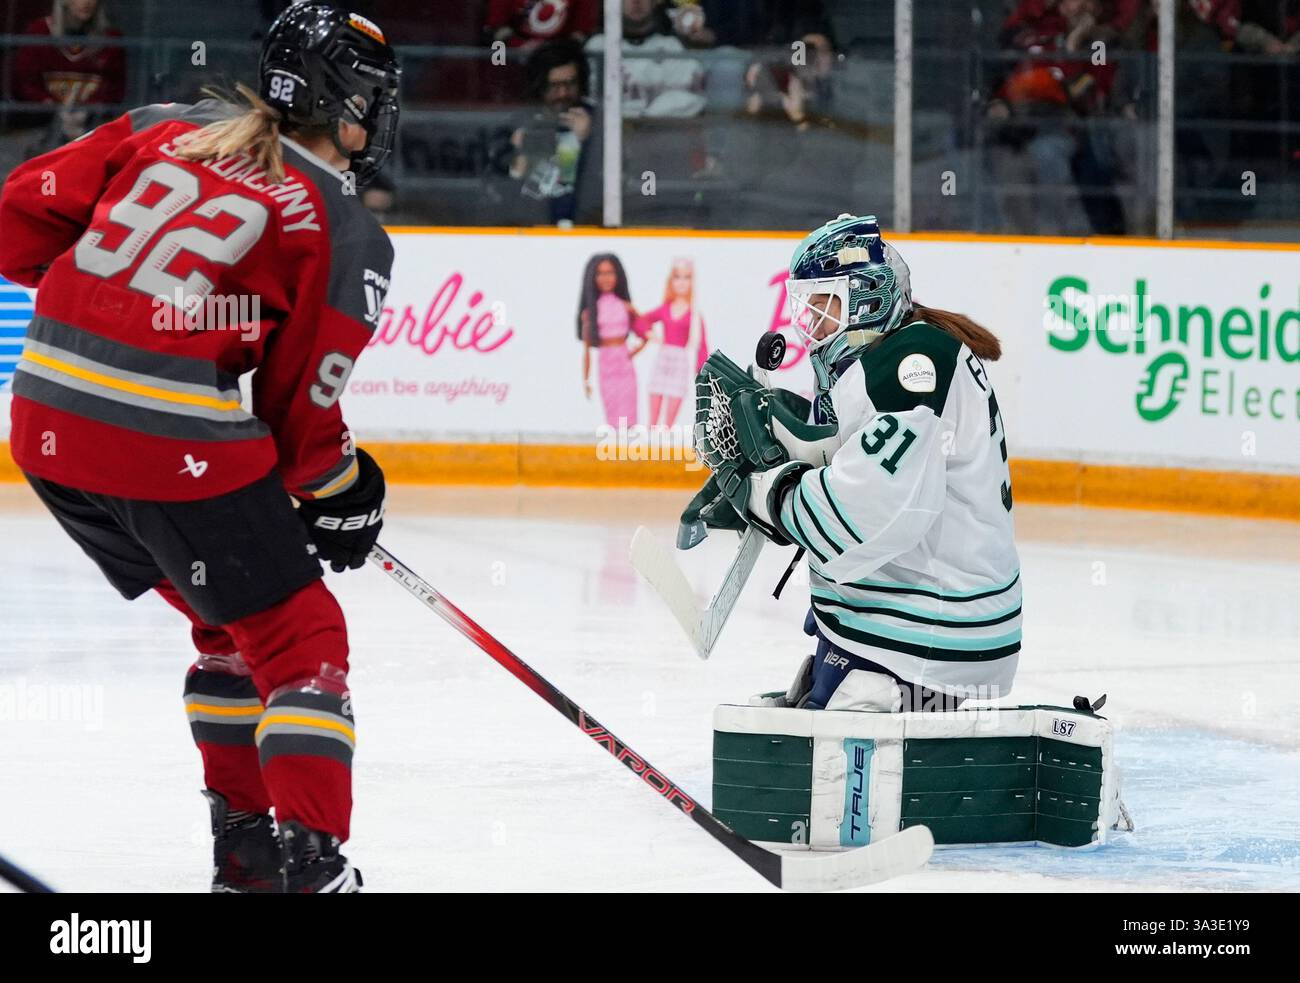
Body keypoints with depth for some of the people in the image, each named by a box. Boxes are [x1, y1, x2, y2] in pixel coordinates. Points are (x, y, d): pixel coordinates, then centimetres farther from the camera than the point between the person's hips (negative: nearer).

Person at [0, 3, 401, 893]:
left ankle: (243, 842, 27)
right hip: (174, 440, -7)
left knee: (229, 618, 24)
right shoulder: (350, 236, -3)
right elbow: (299, 406, -2)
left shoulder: (172, 124, 11)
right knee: (298, 637, 5)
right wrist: (341, 490, 16)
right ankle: (309, 861, -8)